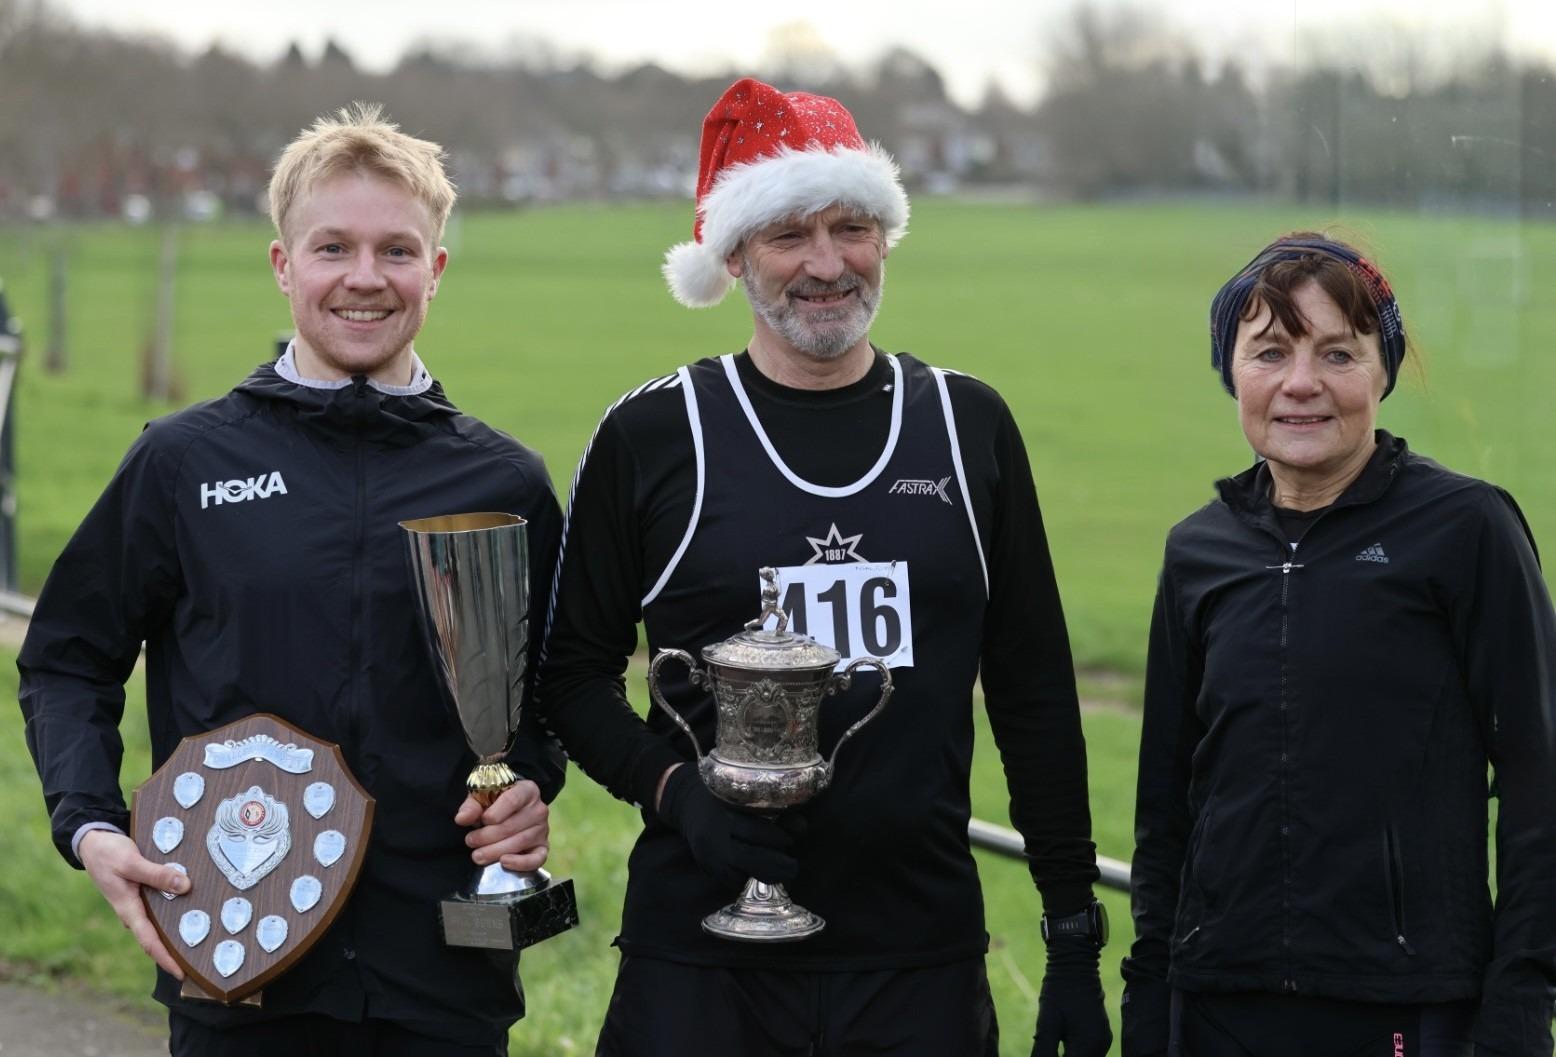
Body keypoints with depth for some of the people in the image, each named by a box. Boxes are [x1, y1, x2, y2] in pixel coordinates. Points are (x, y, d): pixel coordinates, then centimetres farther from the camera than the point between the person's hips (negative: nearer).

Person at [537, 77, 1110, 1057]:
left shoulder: (969, 425, 6)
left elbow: (1035, 691, 9)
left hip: (922, 952, 2)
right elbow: (574, 672, 5)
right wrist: (672, 789, -13)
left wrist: (1076, 934, 7)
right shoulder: (653, 435, 0)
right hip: (702, 959, -1)